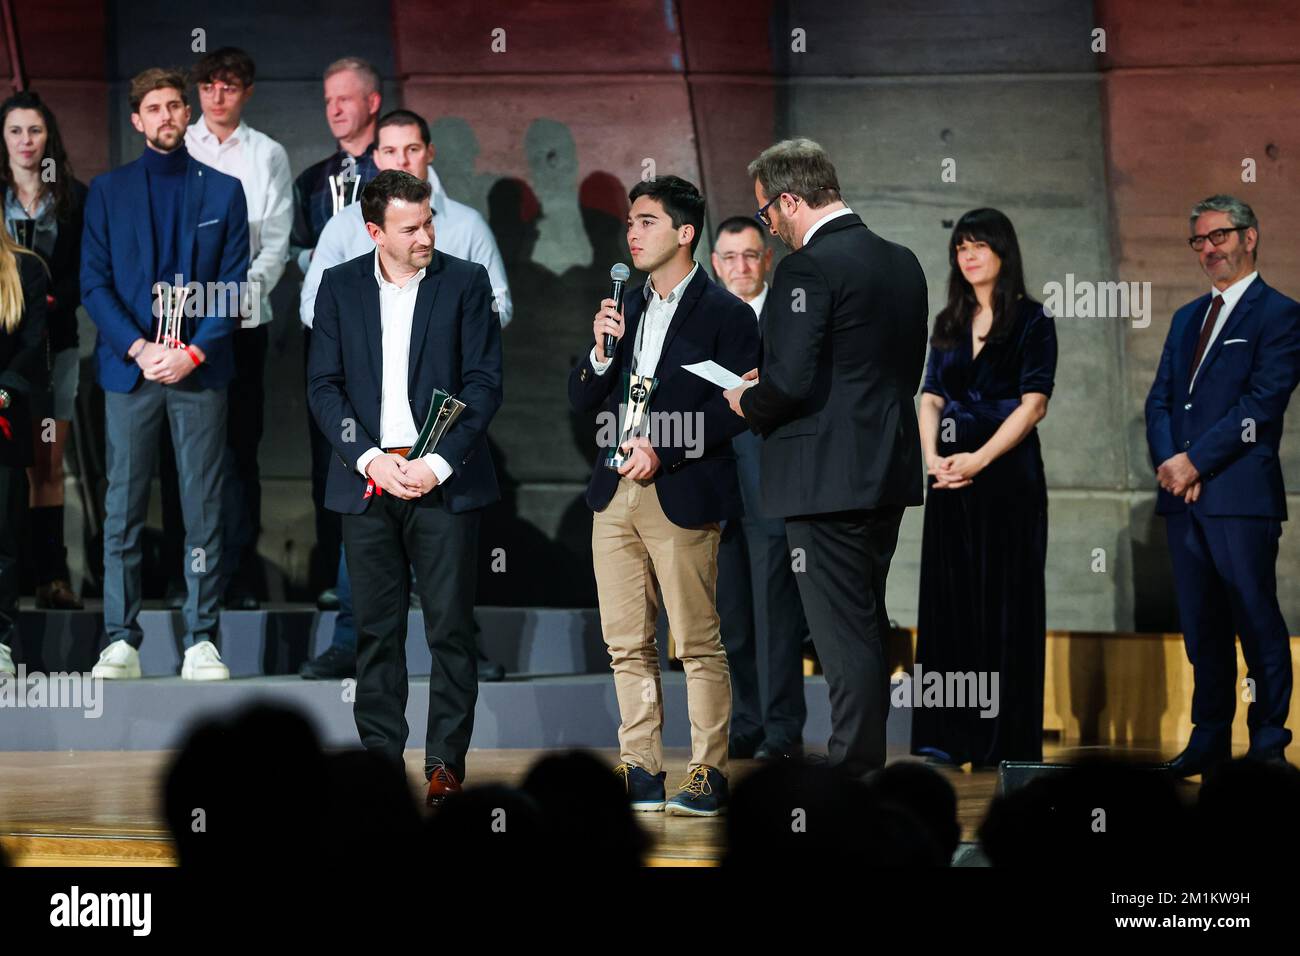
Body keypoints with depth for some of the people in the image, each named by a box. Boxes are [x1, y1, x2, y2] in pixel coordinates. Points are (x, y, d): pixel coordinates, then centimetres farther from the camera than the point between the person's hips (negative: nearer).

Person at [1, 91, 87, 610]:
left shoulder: (74, 198, 10)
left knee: (48, 465, 0)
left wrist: (51, 302, -9)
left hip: (54, 339, 1)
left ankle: (51, 576, 2)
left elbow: (85, 273, 7)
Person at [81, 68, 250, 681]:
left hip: (199, 369, 0)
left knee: (203, 508, 0)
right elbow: (94, 284, 4)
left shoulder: (222, 191, 9)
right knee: (123, 508, -1)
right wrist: (138, 349, -10)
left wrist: (193, 351, -10)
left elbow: (233, 285, 4)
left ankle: (201, 639, 3)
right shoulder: (108, 191, 9)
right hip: (128, 368, 0)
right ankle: (121, 640, 2)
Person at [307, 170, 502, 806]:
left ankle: (445, 761, 4)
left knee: (451, 628, -2)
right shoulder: (339, 287, 7)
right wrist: (371, 460, -8)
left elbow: (484, 384, -1)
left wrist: (438, 463, -11)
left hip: (443, 482, -2)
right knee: (376, 630, 4)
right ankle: (380, 758, 10)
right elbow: (323, 386, 4)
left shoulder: (465, 283, 2)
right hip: (367, 481, 2)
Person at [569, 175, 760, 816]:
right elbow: (581, 401, 16)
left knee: (698, 645, -4)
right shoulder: (625, 309, 16)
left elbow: (737, 408, -11)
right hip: (615, 497, 7)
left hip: (682, 496, -7)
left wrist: (666, 451, -17)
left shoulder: (725, 314, -4)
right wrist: (602, 352, -2)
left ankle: (708, 776, 1)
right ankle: (641, 775, 13)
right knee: (626, 645, 7)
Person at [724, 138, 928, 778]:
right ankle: (866, 761, 25)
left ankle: (854, 772, -3)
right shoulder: (902, 263, 11)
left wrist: (748, 403, -1)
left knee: (843, 635, -5)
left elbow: (791, 381, -23)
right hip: (890, 468, 9)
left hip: (827, 479, -9)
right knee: (867, 624, 18)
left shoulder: (807, 269, -16)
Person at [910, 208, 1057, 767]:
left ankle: (1006, 737, -1)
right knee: (948, 599, 2)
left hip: (1007, 471, -5)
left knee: (1005, 601, -4)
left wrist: (979, 459, -17)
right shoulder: (949, 324, 15)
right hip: (952, 475, 5)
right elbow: (931, 399, 10)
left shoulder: (1031, 322, -1)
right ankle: (947, 735, 4)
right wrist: (933, 456, -9)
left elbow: (1033, 404, -9)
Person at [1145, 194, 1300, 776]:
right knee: (1201, 624, 8)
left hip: (1241, 494, -7)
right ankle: (1209, 740, 12)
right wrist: (1168, 462, -4)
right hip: (1183, 494, 7)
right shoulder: (1187, 319, 21)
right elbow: (1160, 400, 15)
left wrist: (1196, 461, -13)